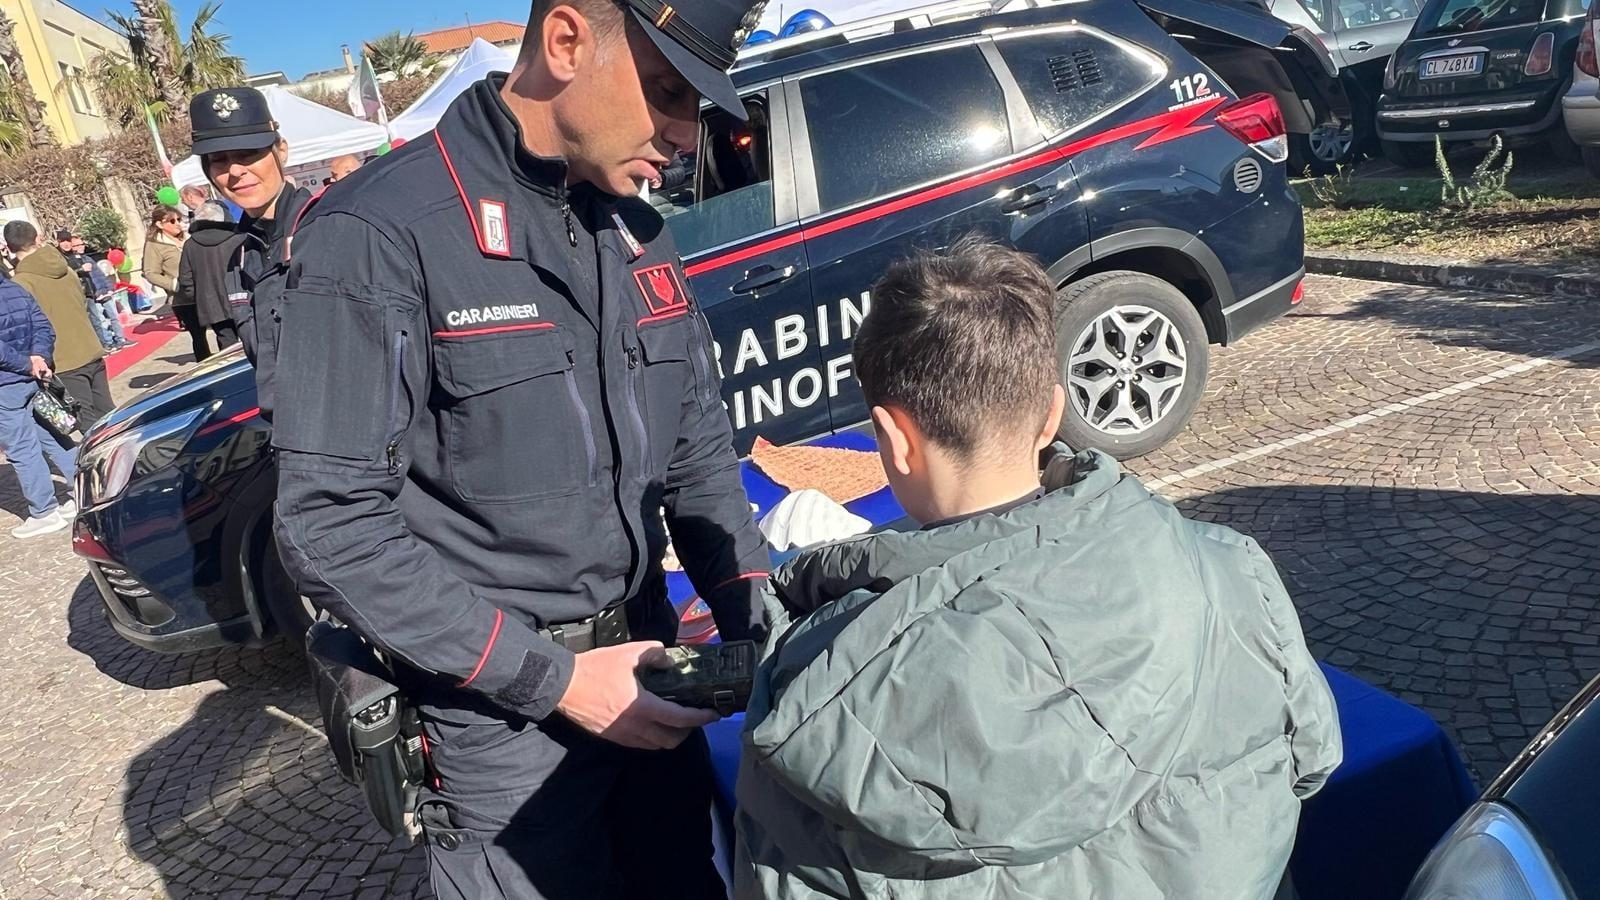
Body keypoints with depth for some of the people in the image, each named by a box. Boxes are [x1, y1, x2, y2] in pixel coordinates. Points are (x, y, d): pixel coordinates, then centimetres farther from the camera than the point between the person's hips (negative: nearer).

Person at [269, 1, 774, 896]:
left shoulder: (640, 233, 4)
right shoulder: (381, 233, -18)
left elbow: (701, 449, 8)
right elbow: (330, 523, -19)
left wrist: (758, 620, -5)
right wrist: (550, 678, -18)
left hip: (646, 670, 6)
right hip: (504, 718, -6)